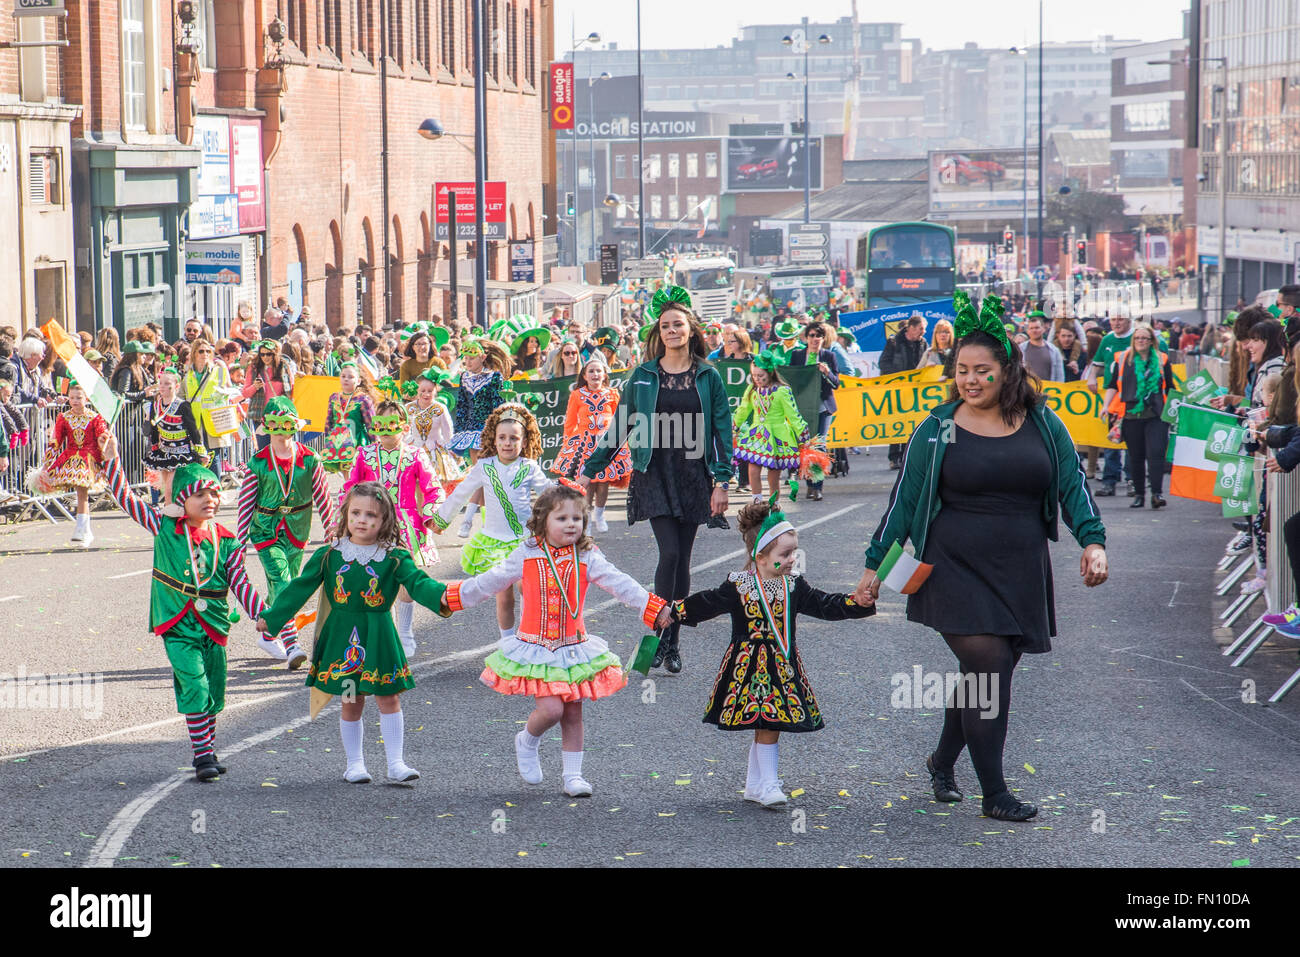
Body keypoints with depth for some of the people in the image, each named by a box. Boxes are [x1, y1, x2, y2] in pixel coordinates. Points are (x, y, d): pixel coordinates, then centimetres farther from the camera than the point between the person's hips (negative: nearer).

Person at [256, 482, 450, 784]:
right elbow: (300, 588, 2)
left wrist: (440, 595, -36)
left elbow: (417, 581, -15)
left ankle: (396, 763, 9)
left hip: (379, 637, 0)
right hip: (341, 636, 1)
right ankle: (355, 763, 19)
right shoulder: (329, 555, -2)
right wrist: (271, 618, 0)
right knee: (351, 702, 7)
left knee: (388, 697, 2)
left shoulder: (394, 558, -4)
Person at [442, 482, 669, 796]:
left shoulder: (587, 558, -3)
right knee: (551, 709, -14)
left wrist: (654, 609, -16)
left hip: (574, 649, 2)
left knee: (573, 714, 7)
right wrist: (449, 597, 14)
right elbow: (489, 582, 8)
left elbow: (620, 585, -6)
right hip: (535, 650, -2)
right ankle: (527, 741, 18)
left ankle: (573, 774, 21)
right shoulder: (526, 556, -3)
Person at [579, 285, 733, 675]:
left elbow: (722, 429, 4)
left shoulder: (708, 377, 5)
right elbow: (620, 427, 11)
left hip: (693, 476, 1)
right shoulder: (643, 376, 5)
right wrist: (590, 470, 10)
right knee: (669, 553, -16)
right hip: (654, 474, -1)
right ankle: (658, 635, -5)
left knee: (682, 560, 3)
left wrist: (722, 481, -5)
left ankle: (671, 644, 12)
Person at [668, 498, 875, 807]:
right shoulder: (738, 587, -9)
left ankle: (754, 784, 17)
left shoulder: (794, 586, 2)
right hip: (749, 665, -4)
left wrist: (859, 603, -8)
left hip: (782, 665, 4)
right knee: (767, 723, -7)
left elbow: (825, 605, 3)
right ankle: (767, 783, 2)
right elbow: (706, 604, -1)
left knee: (768, 724, 5)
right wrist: (674, 611, -5)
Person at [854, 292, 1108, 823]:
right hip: (956, 572, -3)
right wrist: (876, 565, 3)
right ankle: (994, 794, -5)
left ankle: (943, 760, 34)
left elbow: (1072, 484, 5)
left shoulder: (1042, 425, 5)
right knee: (989, 668, -13)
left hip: (1020, 575, 3)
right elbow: (904, 500, 4)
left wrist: (1092, 541, -11)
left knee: (986, 674, 9)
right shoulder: (937, 430, 1)